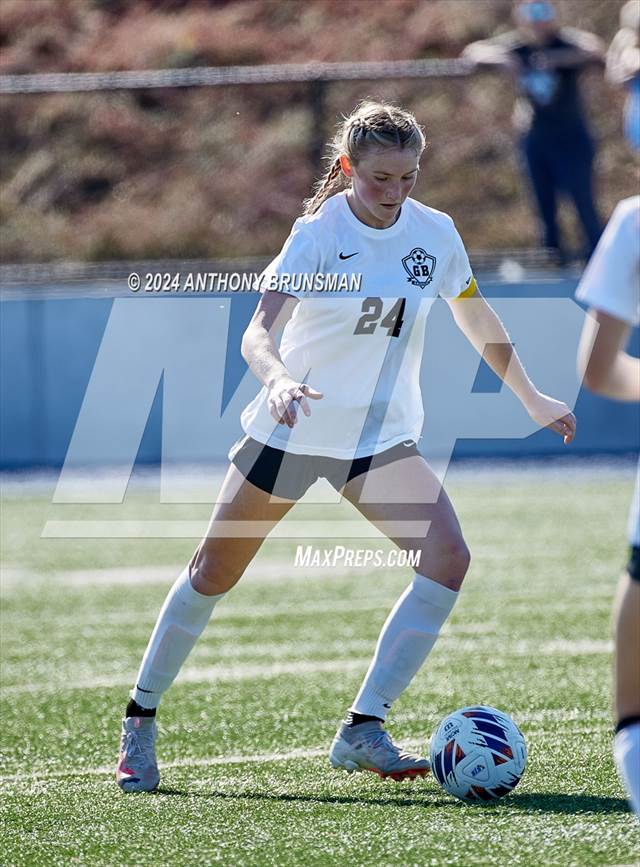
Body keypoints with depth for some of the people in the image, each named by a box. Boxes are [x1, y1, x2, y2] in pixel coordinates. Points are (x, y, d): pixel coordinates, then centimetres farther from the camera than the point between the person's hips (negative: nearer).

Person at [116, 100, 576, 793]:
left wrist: (531, 399, 21)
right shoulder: (318, 234, -18)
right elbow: (257, 333, -30)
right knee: (214, 573, 4)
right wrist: (278, 379, -51)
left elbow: (475, 318, 15)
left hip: (383, 437, 4)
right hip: (292, 429, -3)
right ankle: (140, 721, 24)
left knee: (448, 557, -18)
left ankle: (363, 731, -14)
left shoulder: (434, 234, -4)